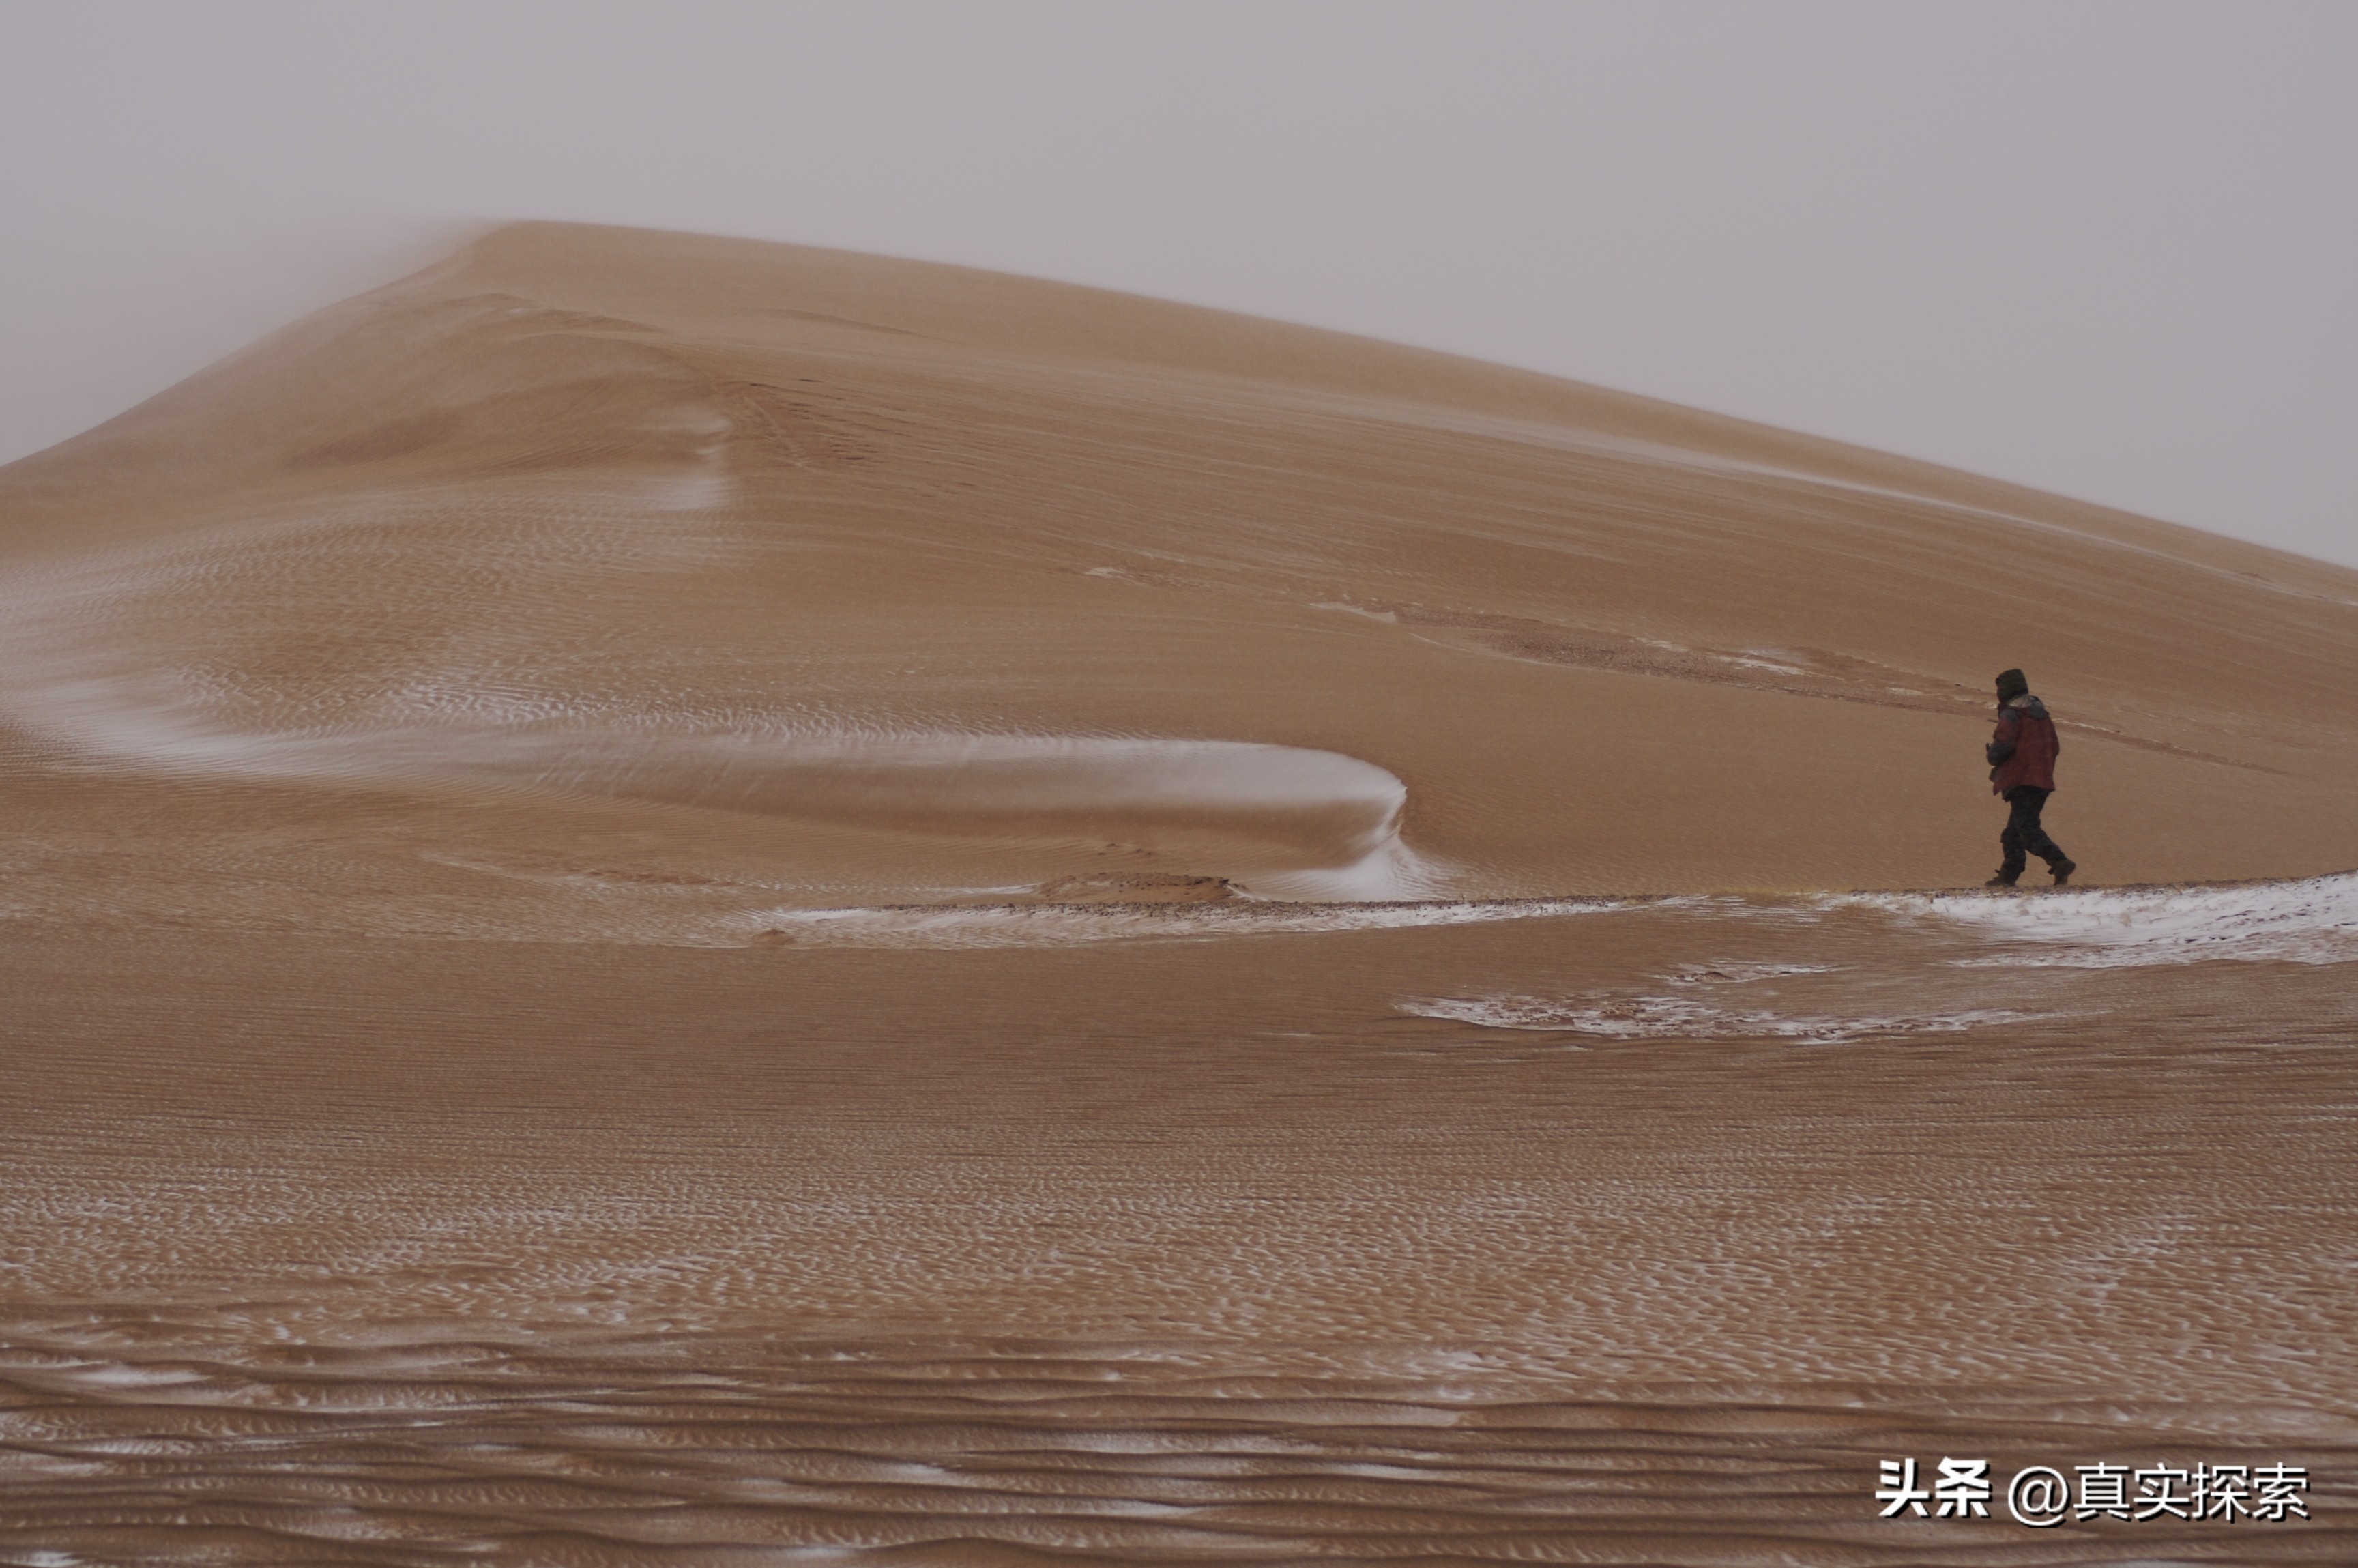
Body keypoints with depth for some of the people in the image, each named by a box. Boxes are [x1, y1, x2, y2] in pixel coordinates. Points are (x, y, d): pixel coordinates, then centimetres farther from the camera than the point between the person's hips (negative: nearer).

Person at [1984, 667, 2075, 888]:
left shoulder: (2011, 715, -9)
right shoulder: (2041, 714, 17)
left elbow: (2003, 744, -21)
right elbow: (2055, 746, 20)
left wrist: (1993, 756, 0)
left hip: (2021, 781, -9)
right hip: (2043, 780, 9)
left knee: (2028, 830, -13)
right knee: (2013, 831, 15)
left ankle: (2060, 862, -29)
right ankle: (2008, 875, 15)